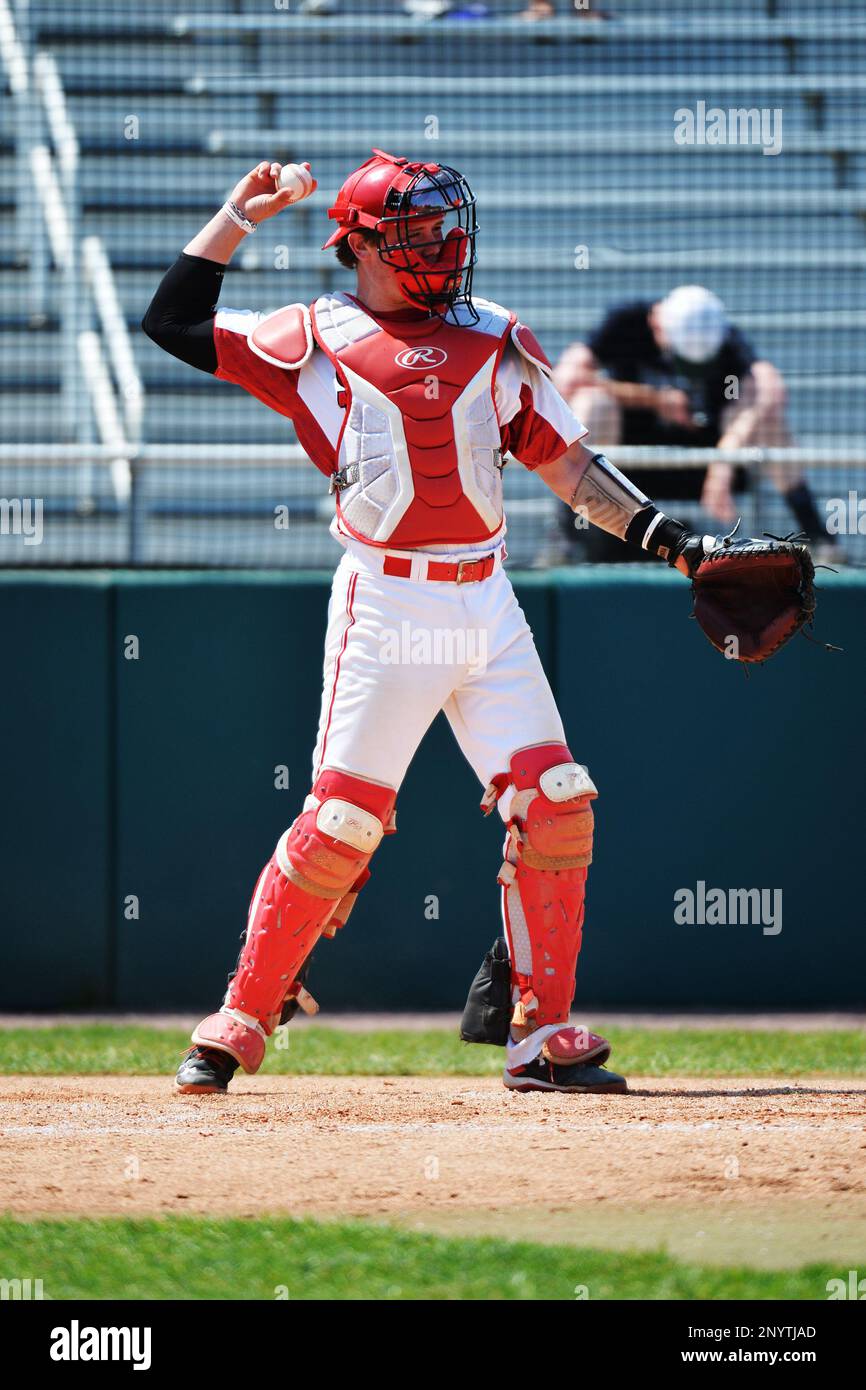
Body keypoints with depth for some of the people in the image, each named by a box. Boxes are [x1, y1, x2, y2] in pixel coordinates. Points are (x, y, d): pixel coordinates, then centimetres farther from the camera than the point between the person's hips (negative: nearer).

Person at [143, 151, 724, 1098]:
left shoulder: (493, 340, 14)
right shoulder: (317, 339, 4)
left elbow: (567, 464, 14)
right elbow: (173, 323, 2)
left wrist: (666, 538, 5)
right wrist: (241, 214, 5)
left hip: (485, 606, 4)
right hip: (385, 602, -4)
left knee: (554, 803, -5)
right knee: (343, 816, -9)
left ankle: (543, 1036, 3)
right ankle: (242, 1020, 5)